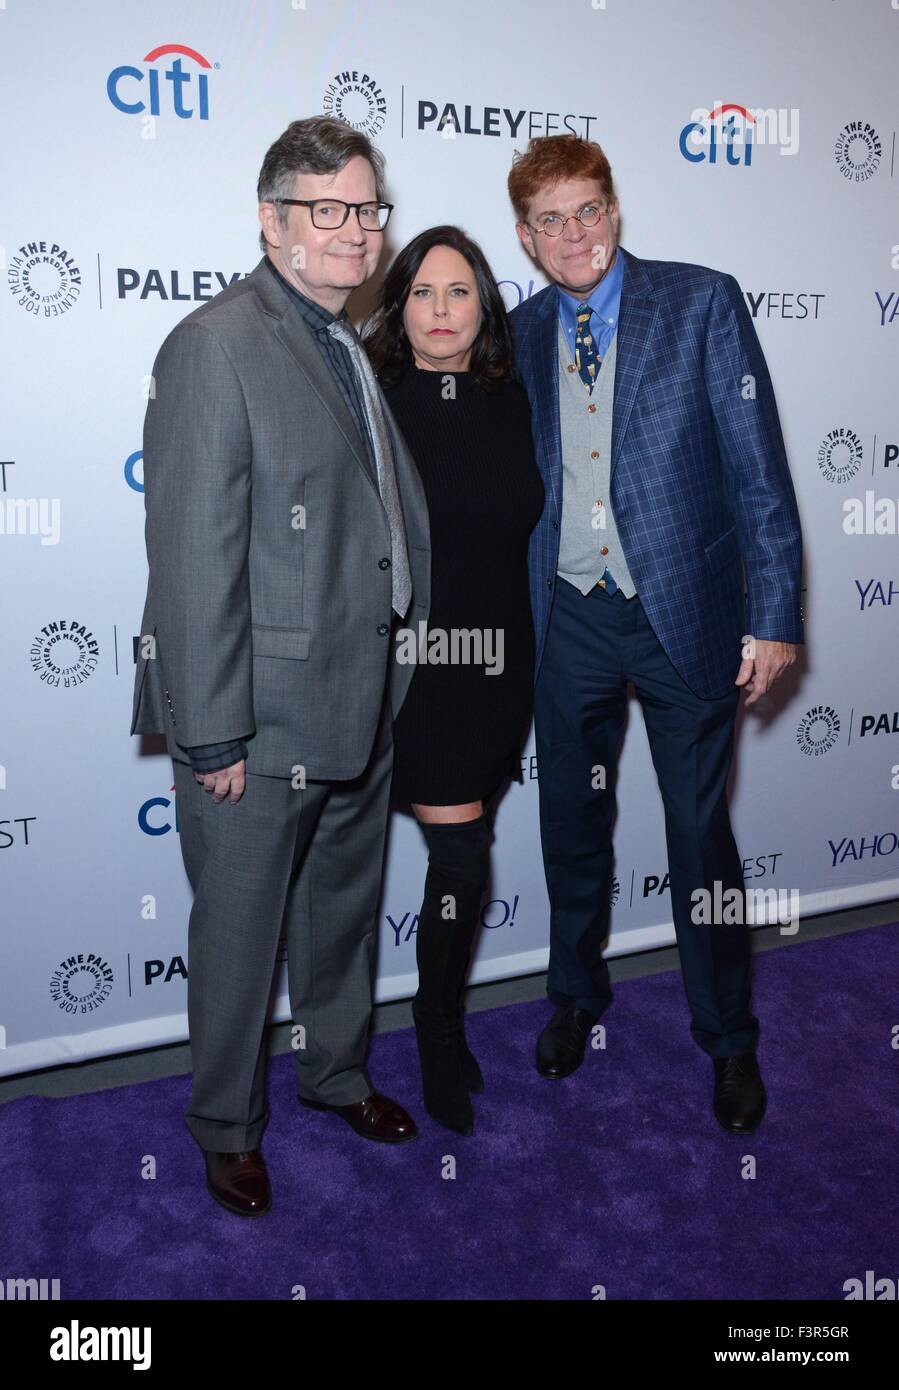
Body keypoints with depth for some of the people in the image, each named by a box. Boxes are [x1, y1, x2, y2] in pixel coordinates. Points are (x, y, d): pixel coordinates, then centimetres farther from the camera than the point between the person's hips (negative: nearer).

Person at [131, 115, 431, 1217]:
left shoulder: (359, 344, 11)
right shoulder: (216, 347, -15)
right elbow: (194, 557, -19)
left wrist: (400, 667, 12)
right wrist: (214, 733, -20)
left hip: (363, 704, 8)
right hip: (264, 713, -8)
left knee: (344, 907, 23)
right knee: (240, 929, 10)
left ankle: (336, 1071, 46)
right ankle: (227, 1127, 33)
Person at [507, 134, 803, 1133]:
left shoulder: (703, 302, -3)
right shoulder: (521, 334, 8)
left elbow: (757, 465, -6)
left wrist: (773, 614, -11)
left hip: (684, 614, -3)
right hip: (570, 619, 4)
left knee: (701, 834, 6)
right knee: (572, 823, 15)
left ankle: (728, 1038, 27)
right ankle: (576, 996, 39)